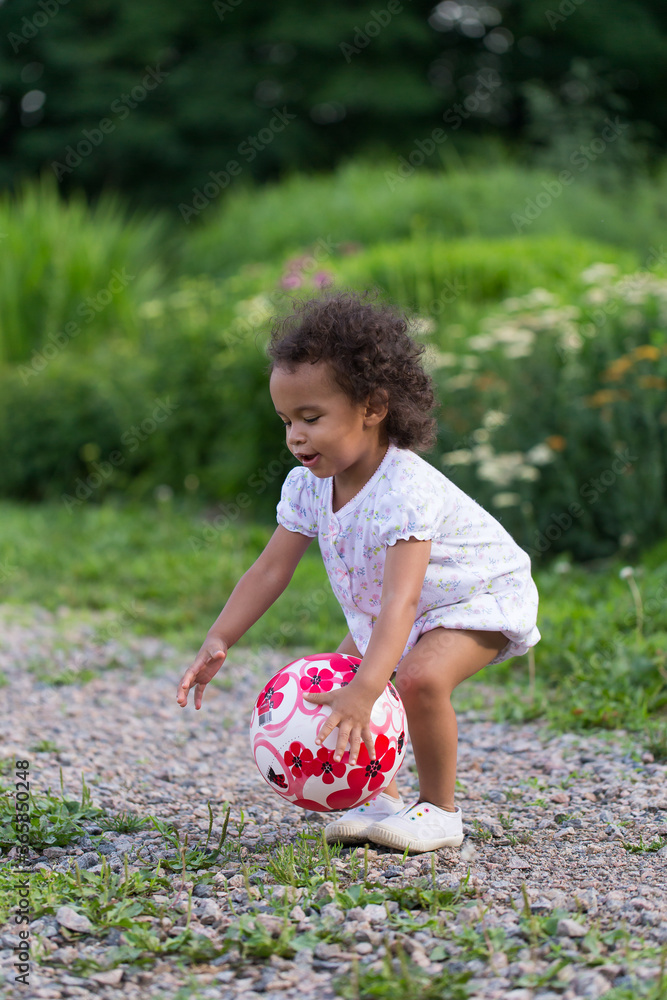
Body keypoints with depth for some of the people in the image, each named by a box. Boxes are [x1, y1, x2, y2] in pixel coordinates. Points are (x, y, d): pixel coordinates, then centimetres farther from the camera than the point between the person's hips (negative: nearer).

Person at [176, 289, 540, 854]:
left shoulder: (405, 490, -38)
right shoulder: (309, 485, -14)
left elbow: (400, 600, -47)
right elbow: (271, 570, -10)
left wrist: (365, 689, -58)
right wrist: (218, 642, -21)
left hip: (481, 596, -8)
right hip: (379, 610, 8)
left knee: (419, 678, -31)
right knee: (333, 691, -4)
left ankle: (440, 810, -11)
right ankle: (380, 797, 13)